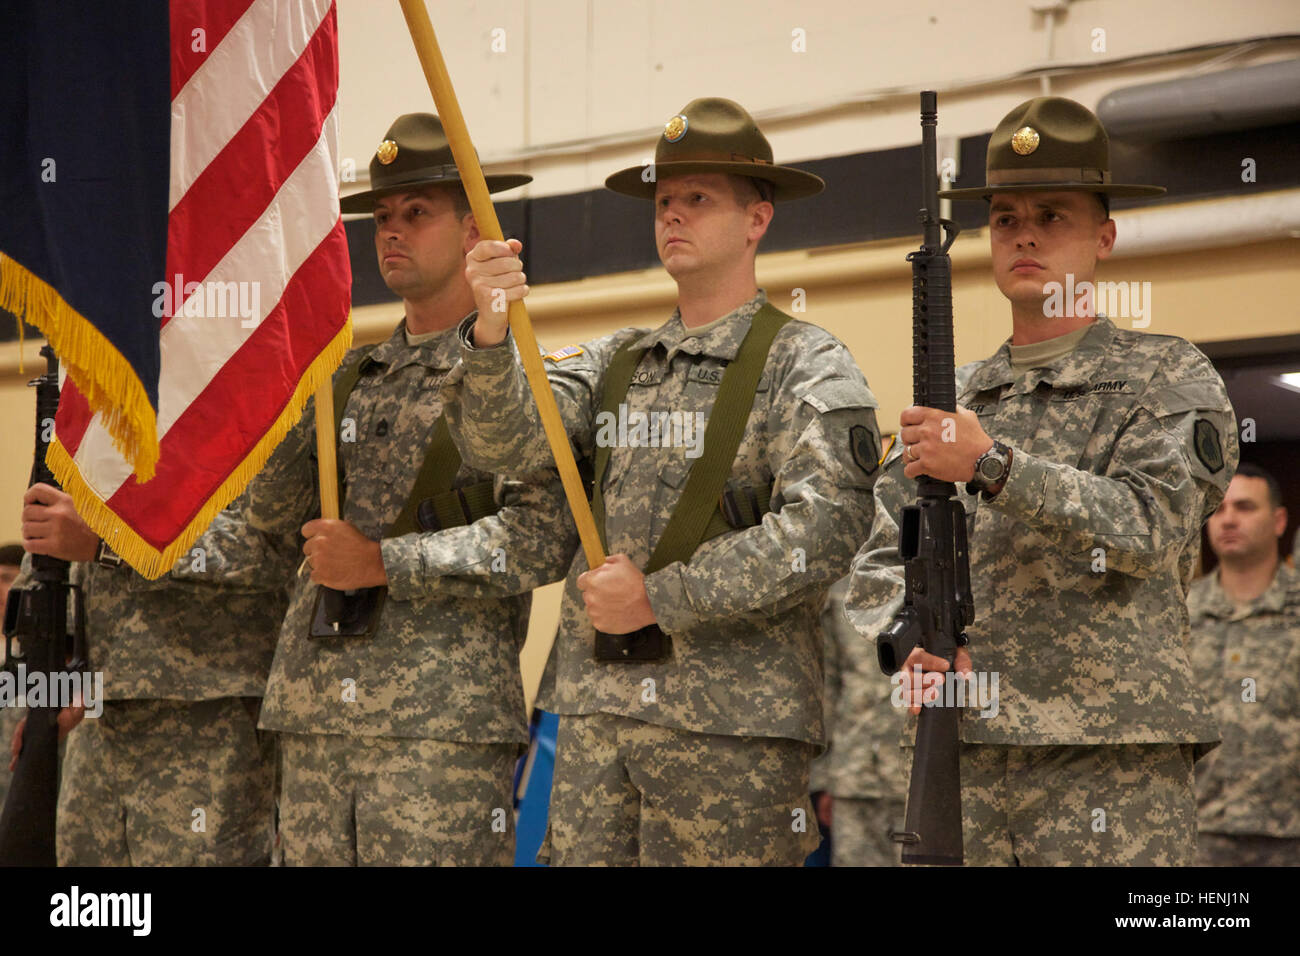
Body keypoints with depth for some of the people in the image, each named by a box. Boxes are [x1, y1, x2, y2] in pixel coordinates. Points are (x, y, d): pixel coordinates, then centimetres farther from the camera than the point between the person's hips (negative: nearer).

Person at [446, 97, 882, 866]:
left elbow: (827, 526, -13)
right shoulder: (617, 363, 17)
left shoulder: (807, 366, 0)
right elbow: (503, 438, 4)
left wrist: (661, 597, -13)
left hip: (735, 722, -5)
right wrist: (490, 332, -16)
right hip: (596, 708, 5)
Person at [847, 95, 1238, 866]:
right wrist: (913, 649, -7)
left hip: (1115, 767, -4)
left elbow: (1147, 528, -13)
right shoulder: (956, 400, 17)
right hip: (967, 758, 4)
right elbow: (880, 562, 14)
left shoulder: (1171, 378, 3)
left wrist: (993, 465, -22)